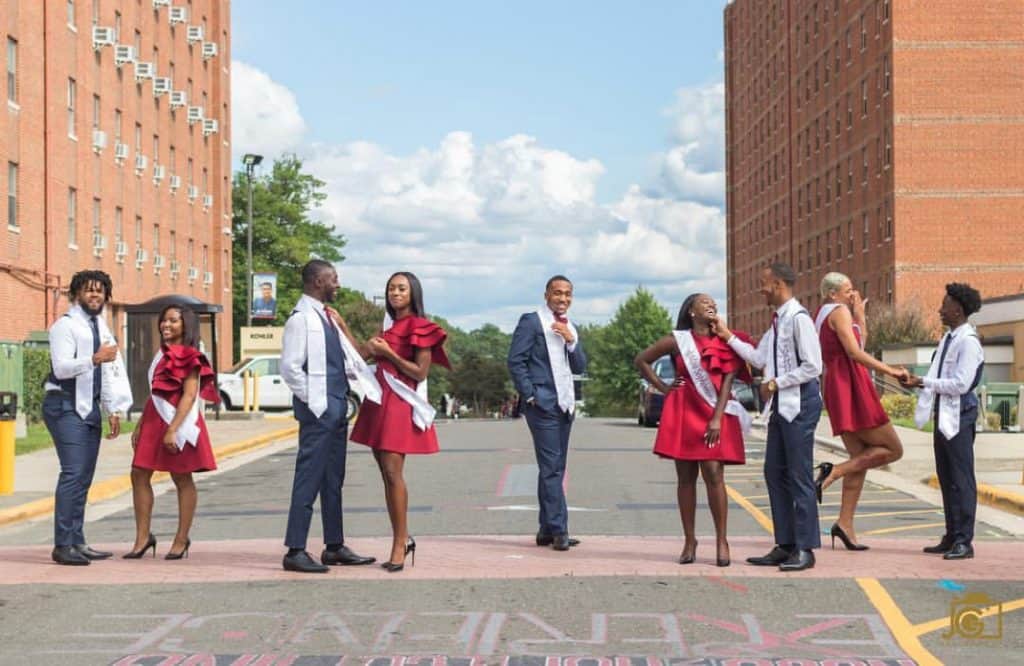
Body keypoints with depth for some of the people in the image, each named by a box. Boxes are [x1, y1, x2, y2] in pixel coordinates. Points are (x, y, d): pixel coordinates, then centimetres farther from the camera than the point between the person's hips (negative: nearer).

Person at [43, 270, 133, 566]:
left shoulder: (102, 328, 20)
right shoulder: (65, 325, -6)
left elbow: (114, 371, 19)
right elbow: (61, 367, -17)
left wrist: (115, 411, 13)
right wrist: (95, 359, -30)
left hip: (90, 408, 8)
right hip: (66, 407, -8)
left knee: (84, 477, 8)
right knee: (73, 473, -15)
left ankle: (77, 542, 13)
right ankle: (62, 545, -14)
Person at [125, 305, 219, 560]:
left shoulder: (188, 357, -8)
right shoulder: (162, 355, 17)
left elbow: (189, 396, -16)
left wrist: (173, 429, -23)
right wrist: (139, 425, 18)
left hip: (178, 423, -8)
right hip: (154, 422, 8)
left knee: (182, 479, 2)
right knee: (139, 475, 3)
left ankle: (181, 540, 9)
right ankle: (143, 537, 9)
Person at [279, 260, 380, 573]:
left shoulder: (327, 316, 16)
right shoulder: (301, 318, -12)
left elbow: (349, 357, 17)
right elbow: (290, 368, -17)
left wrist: (372, 388, 7)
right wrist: (314, 402, -14)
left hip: (337, 406, 10)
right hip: (318, 409, -9)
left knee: (333, 480, 13)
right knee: (309, 479, -7)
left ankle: (334, 547, 20)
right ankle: (295, 551, -3)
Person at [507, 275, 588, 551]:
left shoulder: (570, 328, 17)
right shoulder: (531, 321, -4)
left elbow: (580, 367, 12)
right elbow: (515, 361, -9)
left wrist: (571, 340, -4)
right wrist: (530, 396, -14)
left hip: (565, 404, 7)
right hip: (543, 404, -7)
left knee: (554, 469, 9)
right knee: (551, 467, -10)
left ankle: (547, 530, 14)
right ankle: (558, 530, -9)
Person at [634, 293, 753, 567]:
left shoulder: (724, 342, 5)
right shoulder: (678, 341, 4)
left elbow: (727, 383, -2)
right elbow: (641, 360, 13)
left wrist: (717, 419, -11)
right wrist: (662, 387, 6)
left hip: (714, 416, -1)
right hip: (682, 414, 1)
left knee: (714, 474, -10)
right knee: (686, 477, 4)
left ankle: (721, 540, -2)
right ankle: (689, 540, 12)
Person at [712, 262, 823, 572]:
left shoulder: (799, 319, -14)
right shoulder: (777, 321, 14)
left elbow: (812, 367, -17)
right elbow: (759, 358, 15)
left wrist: (776, 383, -13)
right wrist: (728, 337, 14)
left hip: (800, 403, -10)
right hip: (780, 405, 10)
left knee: (799, 476, -4)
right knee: (775, 473, 11)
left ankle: (804, 549, 3)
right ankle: (785, 546, 17)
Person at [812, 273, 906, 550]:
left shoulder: (822, 315, 22)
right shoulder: (839, 312, -6)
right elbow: (854, 352, -16)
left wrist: (859, 315, 23)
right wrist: (889, 370, -15)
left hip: (836, 386, 10)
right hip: (851, 385, -10)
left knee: (861, 460, 9)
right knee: (893, 449, -5)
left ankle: (845, 525, 3)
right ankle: (835, 470, -15)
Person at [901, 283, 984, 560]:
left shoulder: (968, 341, -14)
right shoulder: (948, 338, 14)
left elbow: (961, 384, -20)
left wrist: (924, 382, -16)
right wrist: (918, 382, 3)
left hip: (959, 416, -9)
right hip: (943, 415, 9)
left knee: (961, 479, -5)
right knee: (946, 478, 13)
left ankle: (964, 541, -1)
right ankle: (951, 538, 21)